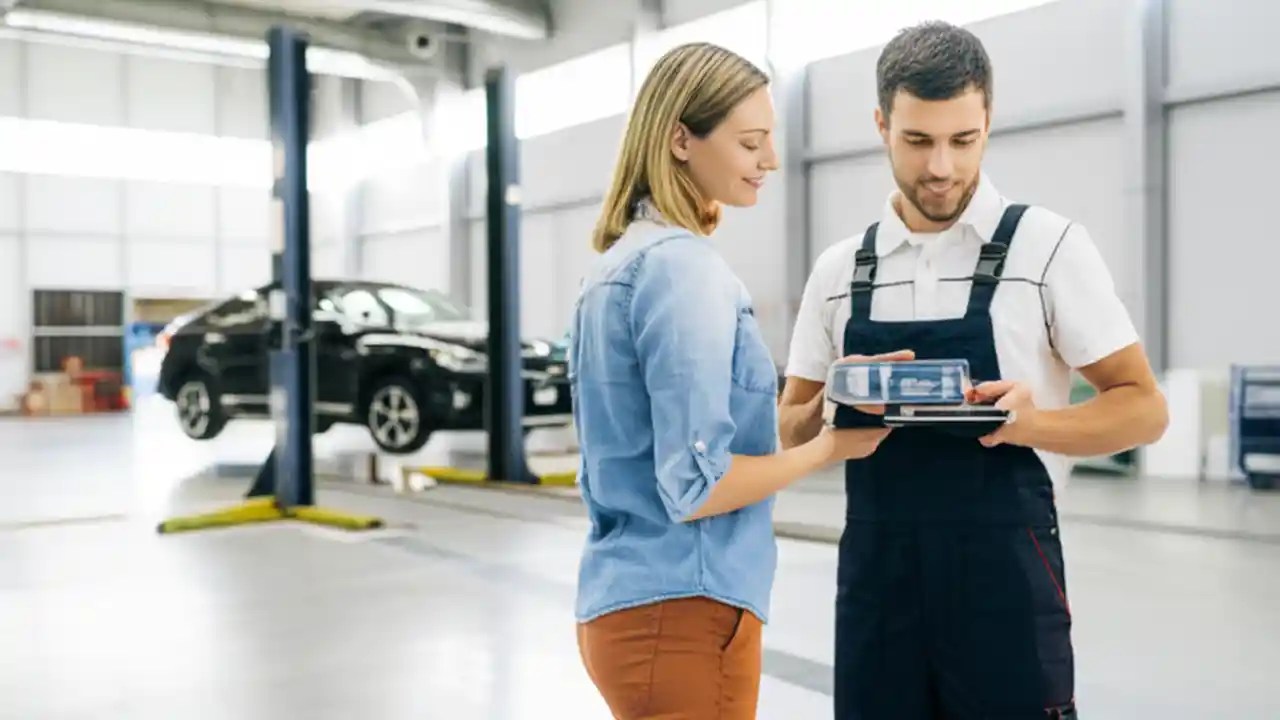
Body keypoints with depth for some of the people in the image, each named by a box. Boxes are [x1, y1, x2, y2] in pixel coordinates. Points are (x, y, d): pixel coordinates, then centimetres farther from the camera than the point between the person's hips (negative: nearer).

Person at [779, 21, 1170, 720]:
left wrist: (1032, 422, -22)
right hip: (875, 578, 3)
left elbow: (1142, 406, -3)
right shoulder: (839, 269, 6)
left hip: (1003, 578, -3)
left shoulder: (1048, 245, -5)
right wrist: (839, 404, -11)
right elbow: (790, 425, 11)